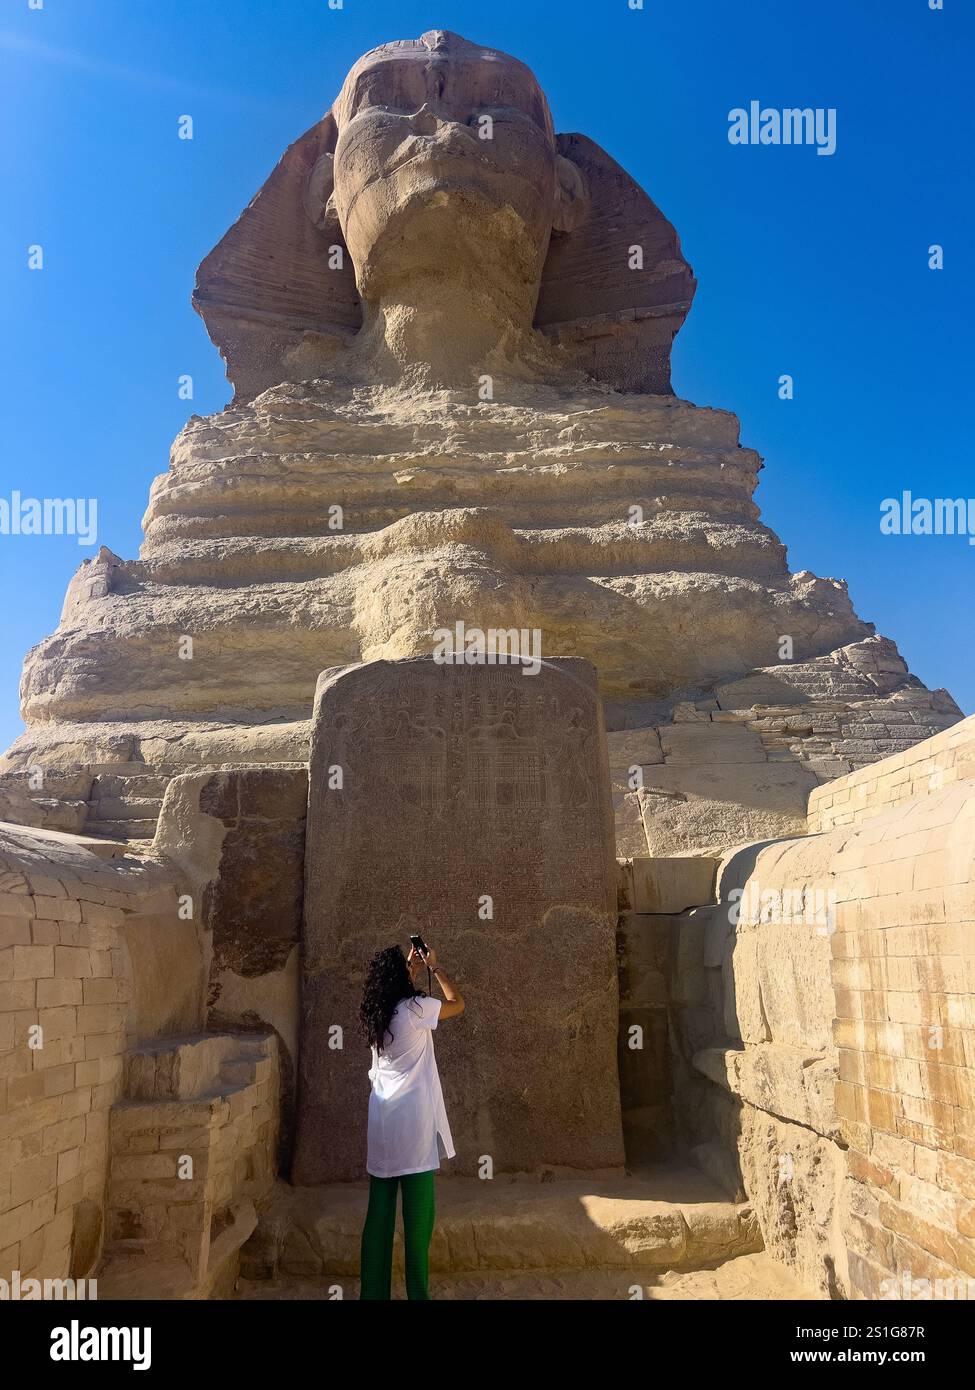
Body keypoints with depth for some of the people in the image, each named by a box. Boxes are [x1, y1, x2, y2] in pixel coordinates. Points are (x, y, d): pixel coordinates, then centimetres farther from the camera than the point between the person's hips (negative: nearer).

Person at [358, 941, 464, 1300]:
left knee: (380, 1209, 10)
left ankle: (373, 1289, 15)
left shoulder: (375, 1013, 6)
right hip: (413, 1118, -6)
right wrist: (435, 967, 10)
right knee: (418, 1211, 1)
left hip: (382, 1118, 7)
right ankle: (417, 1290, 6)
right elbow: (458, 1004, 3)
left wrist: (414, 968, 27)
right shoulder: (414, 1008, -13)